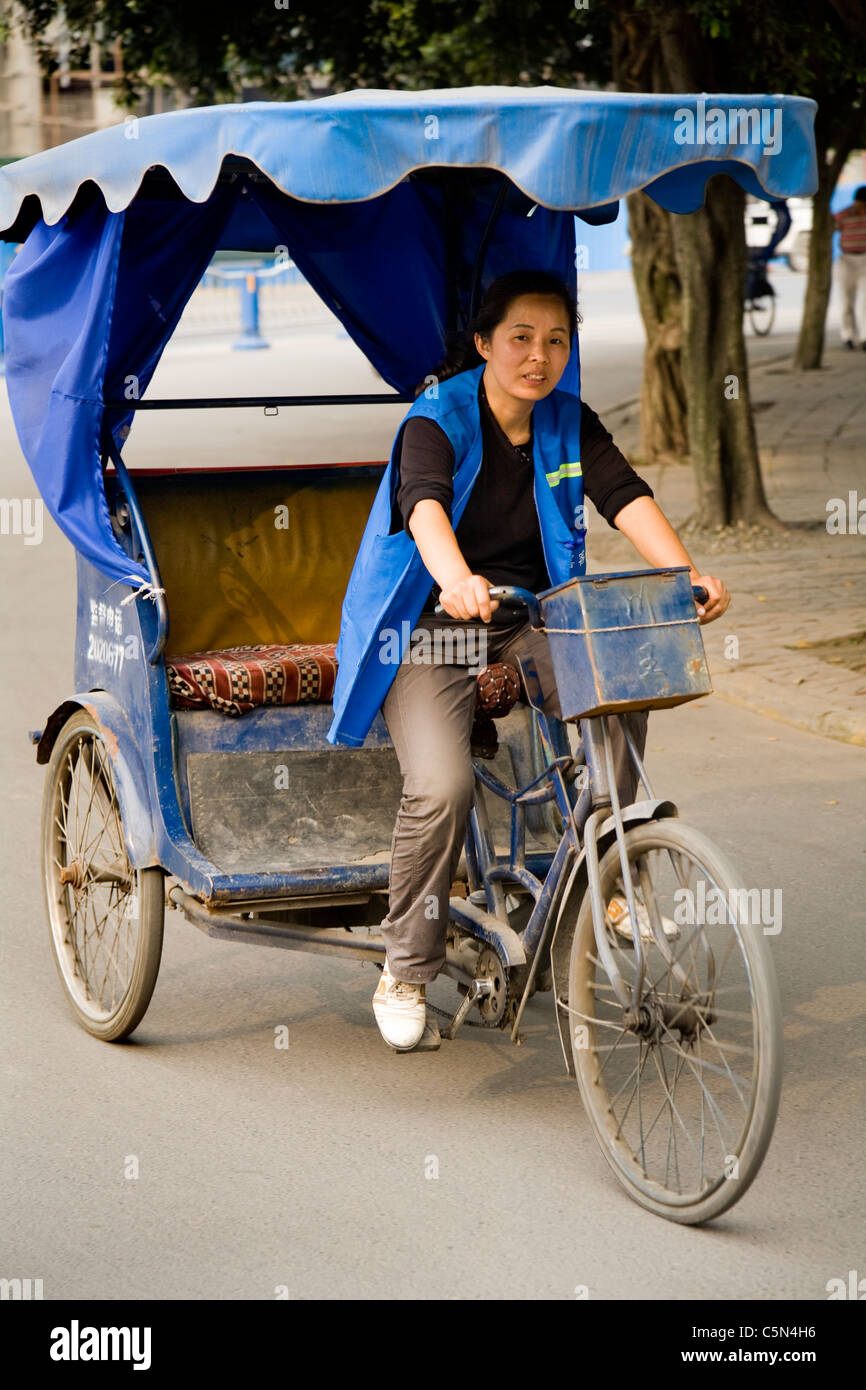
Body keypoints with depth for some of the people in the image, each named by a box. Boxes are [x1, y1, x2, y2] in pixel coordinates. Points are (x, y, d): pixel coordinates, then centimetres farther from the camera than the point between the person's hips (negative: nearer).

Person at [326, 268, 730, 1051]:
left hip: (531, 618, 4)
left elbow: (628, 500, -11)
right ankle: (406, 973, -6)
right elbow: (426, 505, -31)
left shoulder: (571, 426, 3)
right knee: (441, 788, -25)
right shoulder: (437, 420, -11)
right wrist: (458, 581, -53)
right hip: (431, 628, -4)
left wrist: (688, 576, -31)